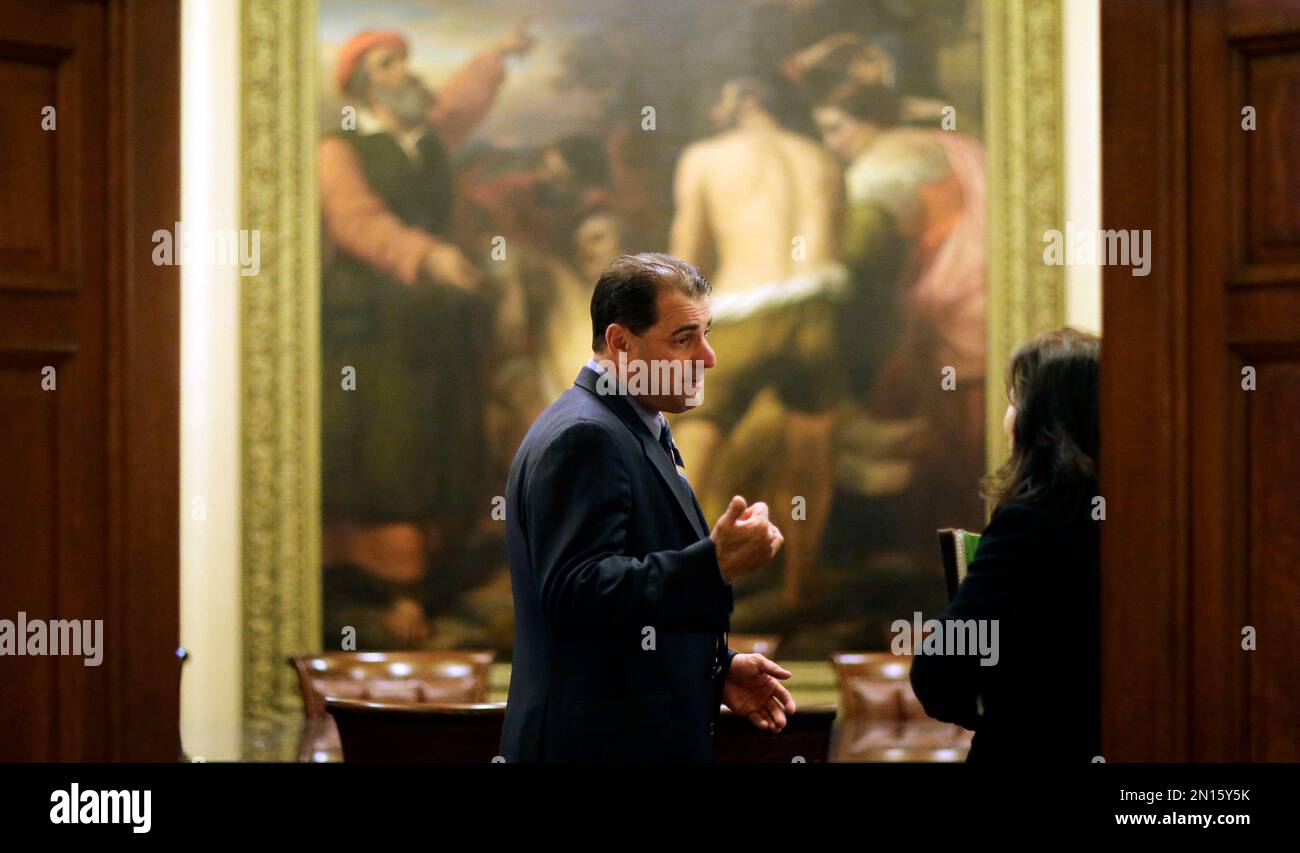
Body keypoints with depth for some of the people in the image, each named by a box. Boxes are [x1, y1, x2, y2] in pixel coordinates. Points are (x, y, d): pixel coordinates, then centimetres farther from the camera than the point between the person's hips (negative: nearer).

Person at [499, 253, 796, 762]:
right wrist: (716, 563, -32)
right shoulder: (583, 438, -17)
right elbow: (577, 592, -27)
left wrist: (716, 668, 12)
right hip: (601, 743, -10)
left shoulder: (633, 432, 16)